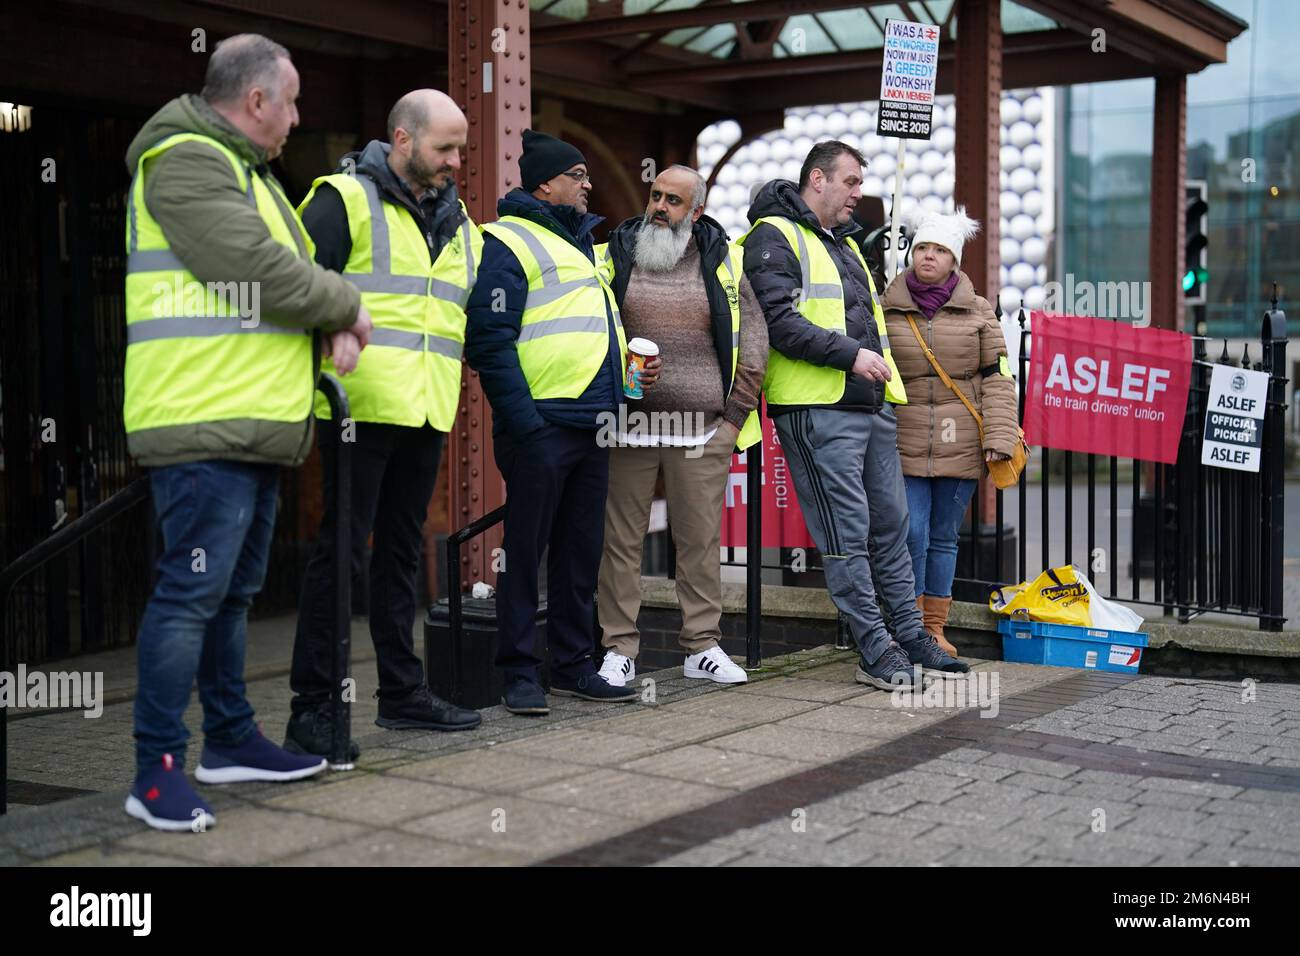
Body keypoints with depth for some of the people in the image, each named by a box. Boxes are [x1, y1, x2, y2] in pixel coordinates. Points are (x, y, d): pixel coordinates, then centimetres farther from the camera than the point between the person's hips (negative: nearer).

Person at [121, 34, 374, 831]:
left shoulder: (248, 171, 23)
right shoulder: (187, 161, -11)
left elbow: (296, 265, 22)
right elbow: (258, 272, -20)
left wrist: (337, 324, 0)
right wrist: (349, 306, -4)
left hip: (256, 427, 10)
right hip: (205, 424, -10)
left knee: (234, 591, 17)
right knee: (192, 593, -9)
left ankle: (231, 740, 28)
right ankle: (158, 771, -3)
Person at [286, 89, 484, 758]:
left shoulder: (457, 222, 18)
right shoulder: (345, 200, -4)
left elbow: (476, 316, 26)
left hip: (426, 414, 7)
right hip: (361, 407, -7)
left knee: (402, 551, 14)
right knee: (341, 551, -6)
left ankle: (402, 690, 23)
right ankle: (311, 708, -1)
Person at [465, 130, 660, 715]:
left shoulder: (582, 242, 23)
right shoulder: (510, 242, -6)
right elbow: (490, 340, -14)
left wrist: (629, 366, 12)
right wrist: (522, 421, -19)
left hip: (592, 424, 9)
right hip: (541, 424, -9)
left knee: (581, 551, 11)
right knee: (525, 551, -1)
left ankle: (573, 667, 20)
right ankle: (520, 673, 6)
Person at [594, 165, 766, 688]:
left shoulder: (724, 262, 8)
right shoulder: (614, 256, 9)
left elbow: (753, 339, 8)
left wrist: (735, 415, 2)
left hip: (702, 427, 0)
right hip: (626, 423, 0)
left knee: (701, 539, 3)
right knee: (622, 537, 1)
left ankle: (702, 647, 14)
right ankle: (619, 649, 9)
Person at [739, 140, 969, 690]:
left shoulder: (846, 242, 24)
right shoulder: (775, 237, -5)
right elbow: (777, 320, -18)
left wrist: (884, 374, 20)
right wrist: (850, 354, -19)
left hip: (872, 406, 9)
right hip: (818, 410, -9)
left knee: (890, 523, 12)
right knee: (847, 530, -6)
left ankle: (911, 638, 20)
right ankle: (876, 652, -1)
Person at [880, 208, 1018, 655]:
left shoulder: (978, 312, 5)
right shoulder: (885, 310, 5)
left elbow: (997, 377, 3)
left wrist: (998, 437, -7)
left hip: (959, 445, 1)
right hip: (904, 443, -1)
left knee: (944, 536, 8)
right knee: (912, 535, -7)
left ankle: (935, 628, 18)